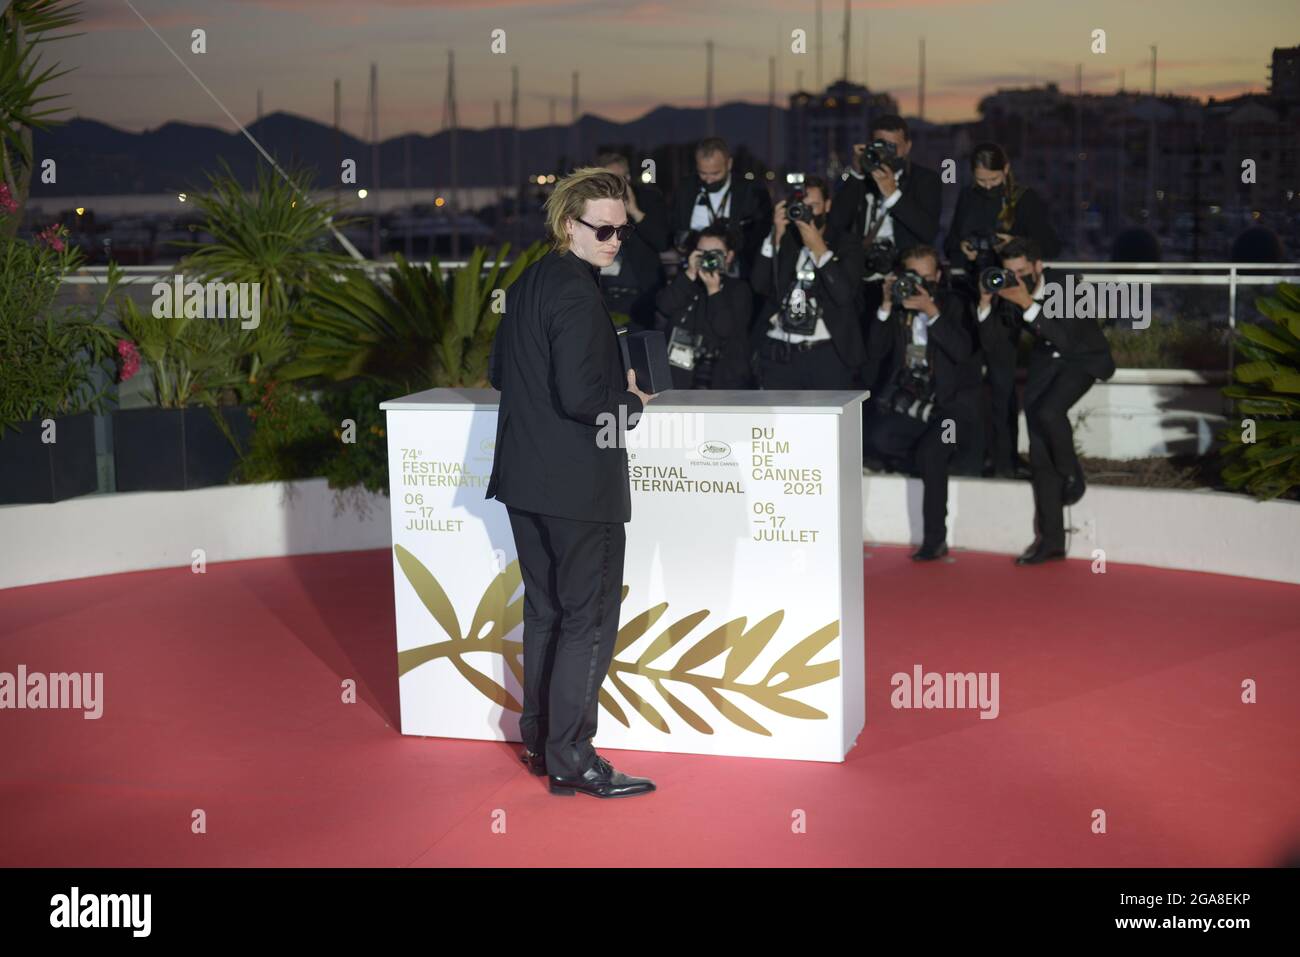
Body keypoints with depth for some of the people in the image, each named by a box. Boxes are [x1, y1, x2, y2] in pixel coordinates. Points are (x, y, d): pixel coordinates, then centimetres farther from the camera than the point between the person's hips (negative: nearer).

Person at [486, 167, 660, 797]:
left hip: (524, 479, 9)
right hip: (578, 482, -9)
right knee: (590, 620, 0)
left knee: (545, 611, 18)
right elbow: (581, 396, -26)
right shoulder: (577, 292, -18)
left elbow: (498, 373, 18)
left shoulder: (525, 284, 10)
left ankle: (540, 740, 27)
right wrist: (631, 402, -7)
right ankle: (571, 760, 4)